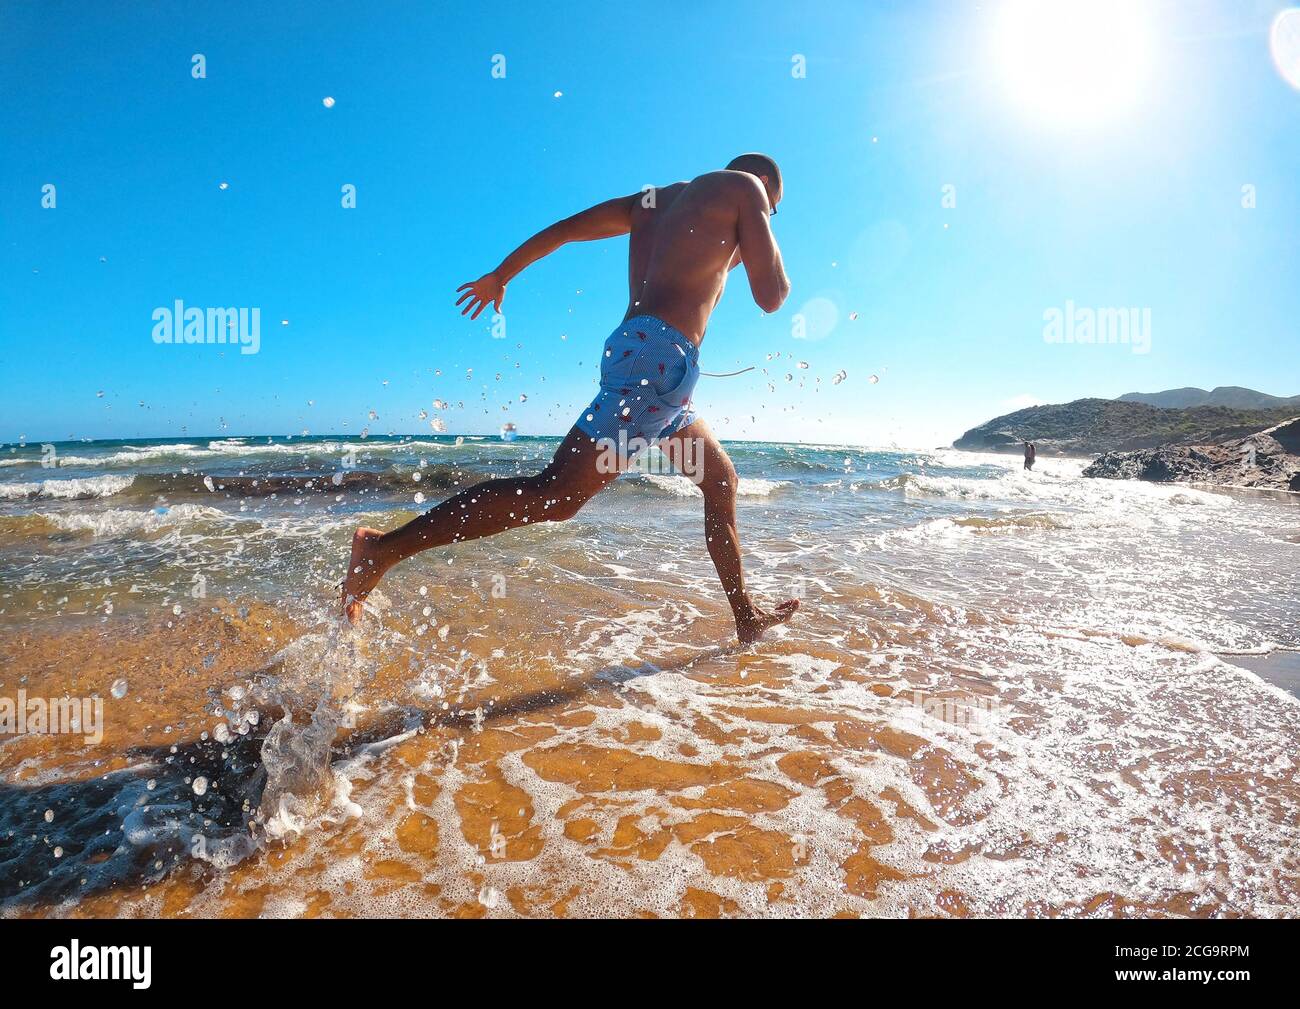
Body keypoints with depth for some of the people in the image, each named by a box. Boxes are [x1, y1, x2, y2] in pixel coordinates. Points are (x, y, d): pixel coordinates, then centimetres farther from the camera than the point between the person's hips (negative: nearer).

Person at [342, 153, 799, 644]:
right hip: (661, 352, -10)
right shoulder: (744, 186, 6)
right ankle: (384, 548, -14)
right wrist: (762, 245, 18)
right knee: (555, 495, -15)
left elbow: (560, 230, 24)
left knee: (721, 479, 21)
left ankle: (748, 617, 30)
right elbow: (771, 296, -3)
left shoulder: (652, 200, 26)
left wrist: (499, 277, 33)